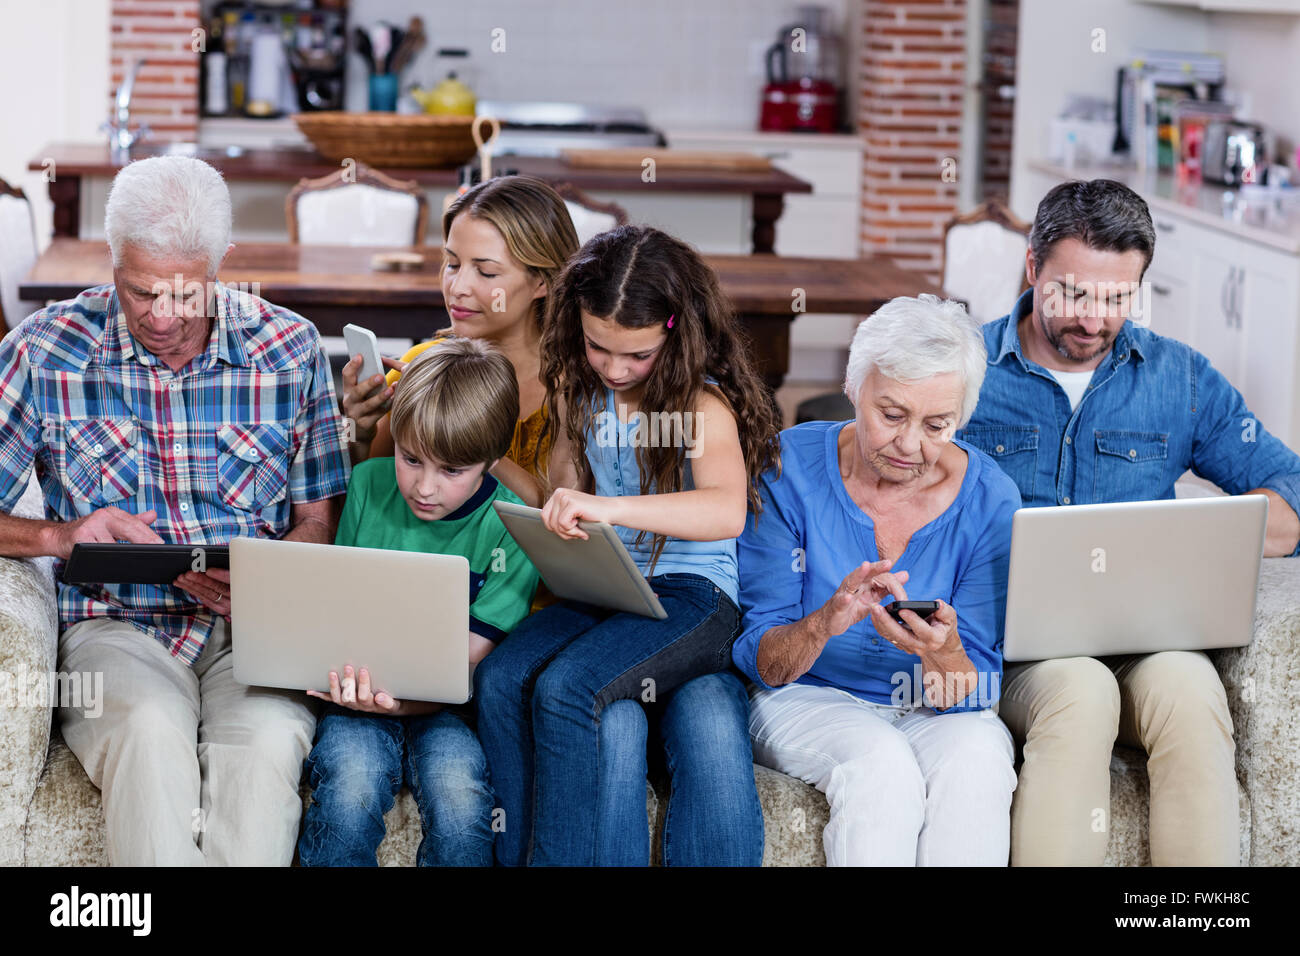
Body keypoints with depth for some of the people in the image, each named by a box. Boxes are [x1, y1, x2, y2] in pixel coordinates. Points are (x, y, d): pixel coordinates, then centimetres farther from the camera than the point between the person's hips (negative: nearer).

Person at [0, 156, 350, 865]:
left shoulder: (290, 349, 5)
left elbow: (322, 518, 9)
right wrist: (62, 536, -14)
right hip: (115, 625, 0)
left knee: (266, 739, -34)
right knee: (151, 728, -36)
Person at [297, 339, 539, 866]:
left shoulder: (510, 531, -8)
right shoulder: (370, 485, 0)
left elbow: (468, 666, -11)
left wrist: (396, 700, -31)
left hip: (446, 705, -1)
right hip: (361, 685, 2)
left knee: (457, 791, -32)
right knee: (352, 784, -30)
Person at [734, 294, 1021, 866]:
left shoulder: (988, 499, -8)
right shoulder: (789, 468, -11)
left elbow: (971, 695, -9)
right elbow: (758, 660, -11)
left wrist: (943, 653, -34)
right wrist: (824, 624, -34)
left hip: (934, 714, 2)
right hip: (808, 698, -1)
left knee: (977, 756, -33)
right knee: (880, 763, -34)